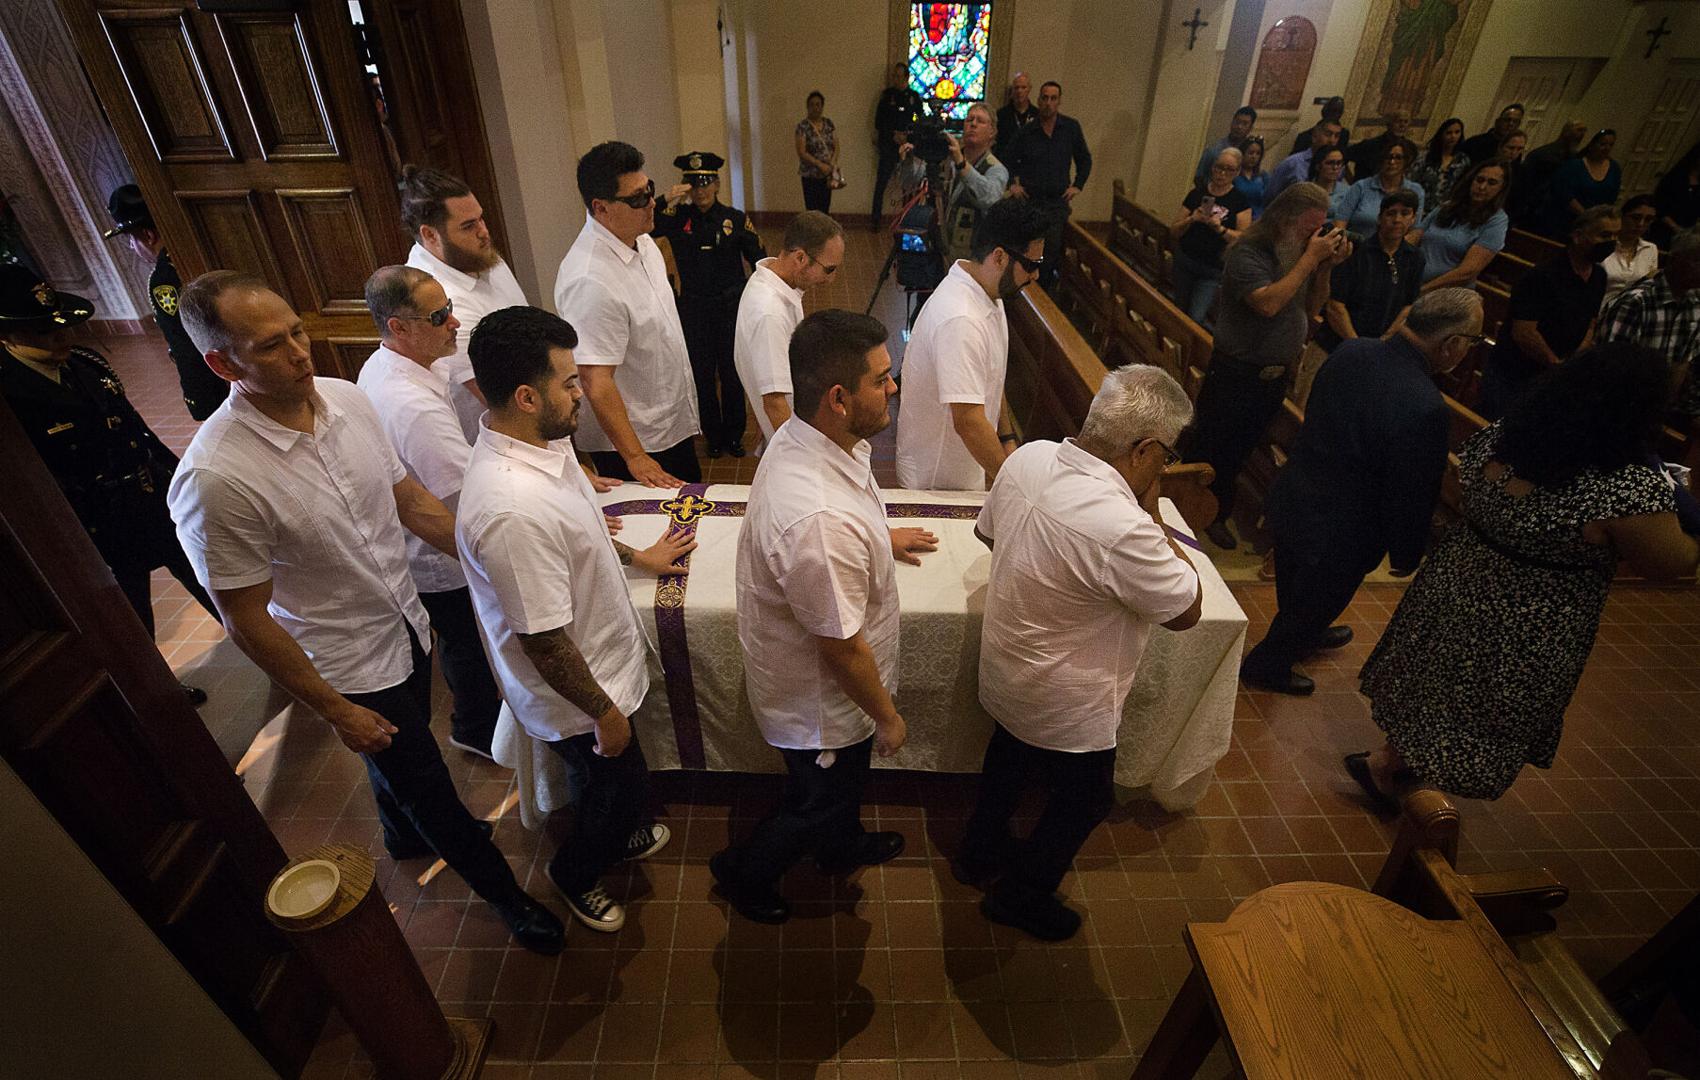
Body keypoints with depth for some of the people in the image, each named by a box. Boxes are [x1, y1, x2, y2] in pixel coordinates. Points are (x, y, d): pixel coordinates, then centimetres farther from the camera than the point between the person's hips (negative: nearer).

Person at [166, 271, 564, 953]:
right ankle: (505, 896, 37)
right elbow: (246, 620, -21)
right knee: (425, 782, 13)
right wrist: (334, 710, -15)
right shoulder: (213, 479, -29)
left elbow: (411, 500, 2)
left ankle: (408, 833, 63)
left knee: (403, 756, 31)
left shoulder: (346, 398, -10)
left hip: (406, 626, 6)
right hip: (349, 668, -6)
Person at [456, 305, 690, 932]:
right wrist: (602, 711, -18)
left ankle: (620, 834, 60)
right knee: (621, 782, 17)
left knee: (619, 780, 30)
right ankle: (575, 874, 47)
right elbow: (543, 641, -30)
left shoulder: (540, 441, -8)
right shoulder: (511, 509, -39)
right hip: (574, 692, -8)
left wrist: (635, 557, 21)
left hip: (604, 660, 8)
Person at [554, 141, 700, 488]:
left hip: (674, 424, 9)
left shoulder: (640, 240, 1)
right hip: (631, 440, -9)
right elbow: (596, 382, -29)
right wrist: (634, 457, -26)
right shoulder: (590, 281, -29)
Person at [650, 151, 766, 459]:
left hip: (731, 307, -1)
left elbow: (759, 260, 1)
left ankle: (734, 435, 29)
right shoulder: (676, 219, -4)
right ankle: (713, 436, 29)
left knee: (731, 373, 10)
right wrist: (668, 203, -29)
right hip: (694, 309, 1)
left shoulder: (736, 220, -4)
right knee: (702, 374, 10)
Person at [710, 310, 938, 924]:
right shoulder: (821, 522, -44)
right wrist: (887, 716, -13)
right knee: (820, 800, 23)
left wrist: (879, 538, 26)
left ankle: (841, 846, 64)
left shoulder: (803, 435, -13)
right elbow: (843, 647, -30)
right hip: (821, 702, -8)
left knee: (845, 780, 34)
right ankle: (745, 872, 50)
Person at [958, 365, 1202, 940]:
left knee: (1010, 759, 32)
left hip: (1005, 671, 7)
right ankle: (1022, 895, 43)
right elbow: (1187, 610, -20)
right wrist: (1152, 514, -17)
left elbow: (988, 531, 5)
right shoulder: (1121, 529, -38)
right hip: (1067, 706, -7)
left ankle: (980, 851, 56)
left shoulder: (1027, 458, -15)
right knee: (1085, 800, 22)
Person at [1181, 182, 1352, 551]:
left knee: (1238, 452, 18)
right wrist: (1309, 259, -22)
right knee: (1208, 450, 2)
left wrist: (1326, 268, -3)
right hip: (1236, 372, -7)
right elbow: (1268, 303, -30)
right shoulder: (1248, 254, -16)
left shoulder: (1299, 253, 7)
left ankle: (1217, 514, 32)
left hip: (1275, 376, 7)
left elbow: (1312, 310, 12)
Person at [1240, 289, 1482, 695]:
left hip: (1292, 501, 7)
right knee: (1316, 602, 21)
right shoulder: (1426, 410, -32)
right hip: (1341, 533, -7)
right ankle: (1267, 667, 41)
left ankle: (1306, 634, 61)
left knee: (1295, 590, 31)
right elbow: (1413, 496, -21)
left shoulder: (1350, 351, -11)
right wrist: (1405, 556, -3)